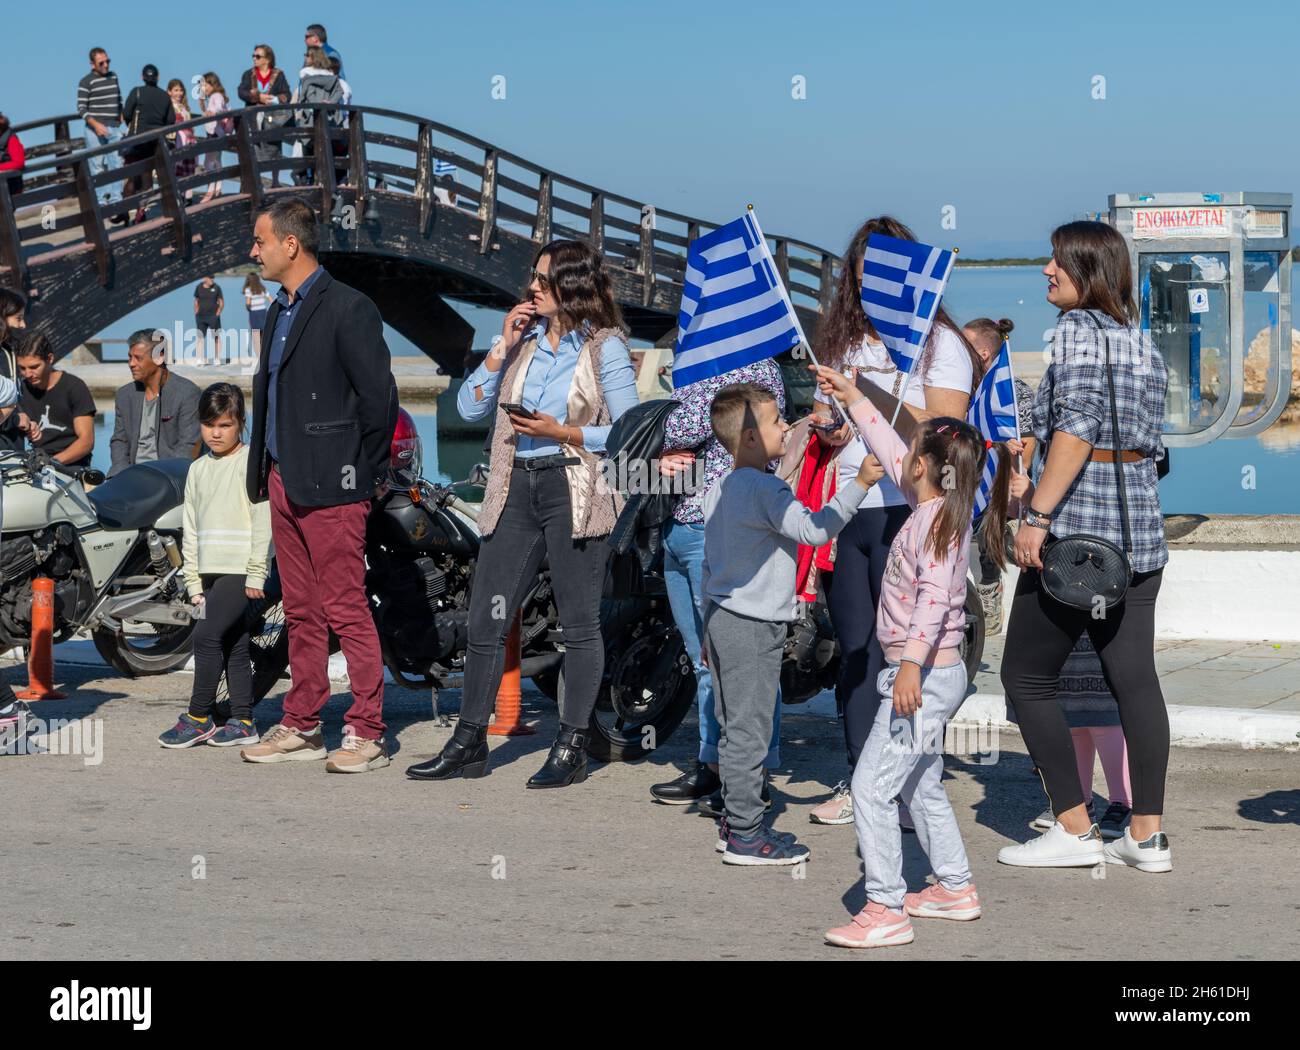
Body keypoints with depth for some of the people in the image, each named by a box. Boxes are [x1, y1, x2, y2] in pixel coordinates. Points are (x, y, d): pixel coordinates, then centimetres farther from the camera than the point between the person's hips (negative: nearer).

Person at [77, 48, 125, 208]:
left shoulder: (113, 77, 13)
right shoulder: (86, 82, -6)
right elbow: (81, 108, -8)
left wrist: (122, 123, 16)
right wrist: (95, 125, -20)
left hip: (114, 128, 6)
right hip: (95, 130, -6)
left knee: (116, 164, 4)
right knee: (98, 166, -4)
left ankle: (116, 199, 10)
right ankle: (101, 201, -2)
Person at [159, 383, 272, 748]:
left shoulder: (250, 462, -5)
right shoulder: (198, 469, 16)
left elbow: (262, 519, -9)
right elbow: (190, 529, 18)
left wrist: (256, 574, -13)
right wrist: (194, 582, 13)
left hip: (239, 570, -7)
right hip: (210, 572, 7)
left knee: (207, 635, -14)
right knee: (234, 646, 9)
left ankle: (199, 717, -8)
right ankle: (242, 722, 12)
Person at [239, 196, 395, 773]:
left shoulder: (348, 309, -11)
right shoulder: (279, 312, 17)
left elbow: (379, 396, -13)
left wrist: (363, 475, -7)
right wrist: (264, 471, 14)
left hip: (330, 488, -9)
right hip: (284, 482, 9)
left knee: (347, 610, -6)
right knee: (301, 612, 12)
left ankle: (367, 733, -3)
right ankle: (301, 726, 18)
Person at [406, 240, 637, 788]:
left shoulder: (604, 347, -2)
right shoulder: (521, 339, 14)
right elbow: (469, 408, 8)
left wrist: (562, 433, -15)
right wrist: (503, 349, 0)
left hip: (575, 491, -5)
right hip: (517, 488, 5)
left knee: (579, 623, 1)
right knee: (486, 618, 3)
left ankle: (571, 747, 9)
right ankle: (469, 743, 11)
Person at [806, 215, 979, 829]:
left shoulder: (940, 343, -1)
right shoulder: (843, 341, 17)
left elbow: (946, 431, -11)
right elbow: (822, 417, 22)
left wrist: (877, 400, -20)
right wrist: (827, 429, -1)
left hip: (907, 513, -5)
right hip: (845, 514, 5)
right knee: (855, 652, 8)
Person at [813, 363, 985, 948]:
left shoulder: (934, 521, -18)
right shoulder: (935, 510, 10)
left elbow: (934, 594, -32)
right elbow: (893, 453, 25)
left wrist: (912, 662, -42)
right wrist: (853, 400, 30)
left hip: (924, 676, -11)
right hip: (935, 675, 11)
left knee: (871, 786, -12)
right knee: (921, 786, 23)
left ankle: (885, 911, -12)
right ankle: (955, 888, 33)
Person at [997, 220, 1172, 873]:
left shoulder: (1078, 329, -9)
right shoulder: (1142, 342, 15)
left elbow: (1076, 427, -19)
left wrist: (1038, 515, -22)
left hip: (1078, 523, -8)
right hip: (1140, 526, 8)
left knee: (1026, 677, 3)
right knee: (1135, 678, 7)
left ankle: (1074, 830, 2)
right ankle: (1147, 836, 6)